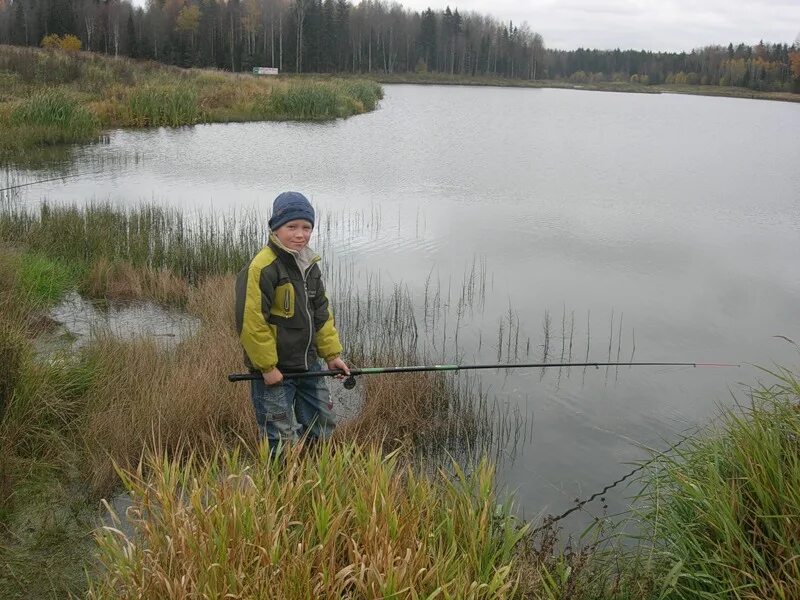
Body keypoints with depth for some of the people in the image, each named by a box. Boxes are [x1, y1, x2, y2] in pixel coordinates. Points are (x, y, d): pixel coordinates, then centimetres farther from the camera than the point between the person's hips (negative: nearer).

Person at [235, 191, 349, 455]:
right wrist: (267, 367, -19)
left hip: (308, 364, 8)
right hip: (274, 370, -8)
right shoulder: (261, 268, -20)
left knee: (323, 426, 19)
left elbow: (321, 313, 15)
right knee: (280, 441, 1)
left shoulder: (310, 265, 7)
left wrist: (332, 353, 11)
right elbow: (251, 322, -22)